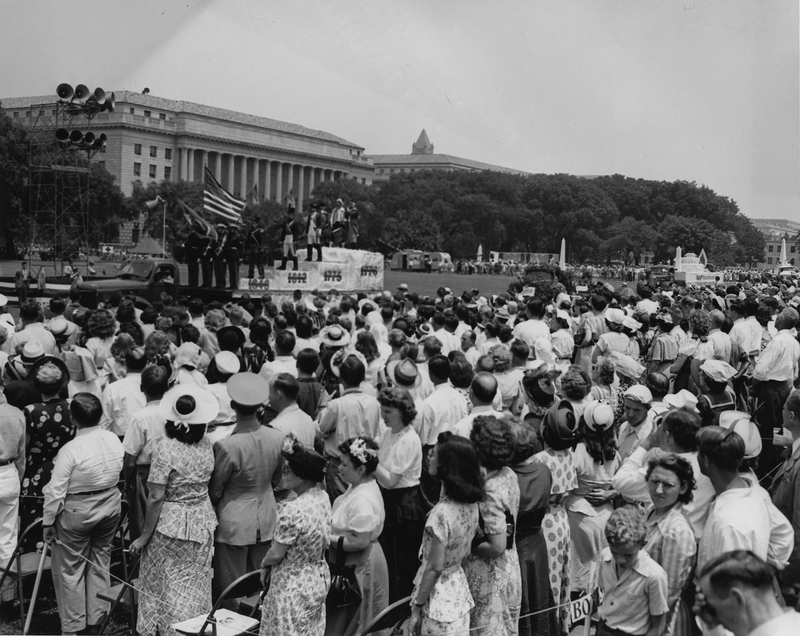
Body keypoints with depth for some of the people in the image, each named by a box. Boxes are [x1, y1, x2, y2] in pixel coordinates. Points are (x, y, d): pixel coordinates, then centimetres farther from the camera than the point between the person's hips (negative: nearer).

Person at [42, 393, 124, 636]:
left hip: (77, 513, -5)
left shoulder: (70, 450, -22)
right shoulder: (114, 440, -7)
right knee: (100, 562, 18)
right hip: (110, 506, 5)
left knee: (70, 569, 11)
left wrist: (48, 521, -4)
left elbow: (56, 491, -16)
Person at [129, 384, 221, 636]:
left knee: (162, 586, 12)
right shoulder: (206, 445, -2)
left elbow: (156, 498, -17)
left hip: (171, 525, -5)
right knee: (194, 587, 16)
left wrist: (144, 535, -9)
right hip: (203, 523, 5)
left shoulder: (165, 448, -17)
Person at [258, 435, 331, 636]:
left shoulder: (293, 510, -30)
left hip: (292, 587, -8)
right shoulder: (322, 498, -6)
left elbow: (276, 554, -18)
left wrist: (264, 563, 1)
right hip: (318, 579, 8)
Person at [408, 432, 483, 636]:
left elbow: (435, 568, -21)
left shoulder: (442, 513, -26)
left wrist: (416, 607, -13)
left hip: (438, 597, -7)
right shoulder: (471, 504, -2)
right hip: (459, 591, 8)